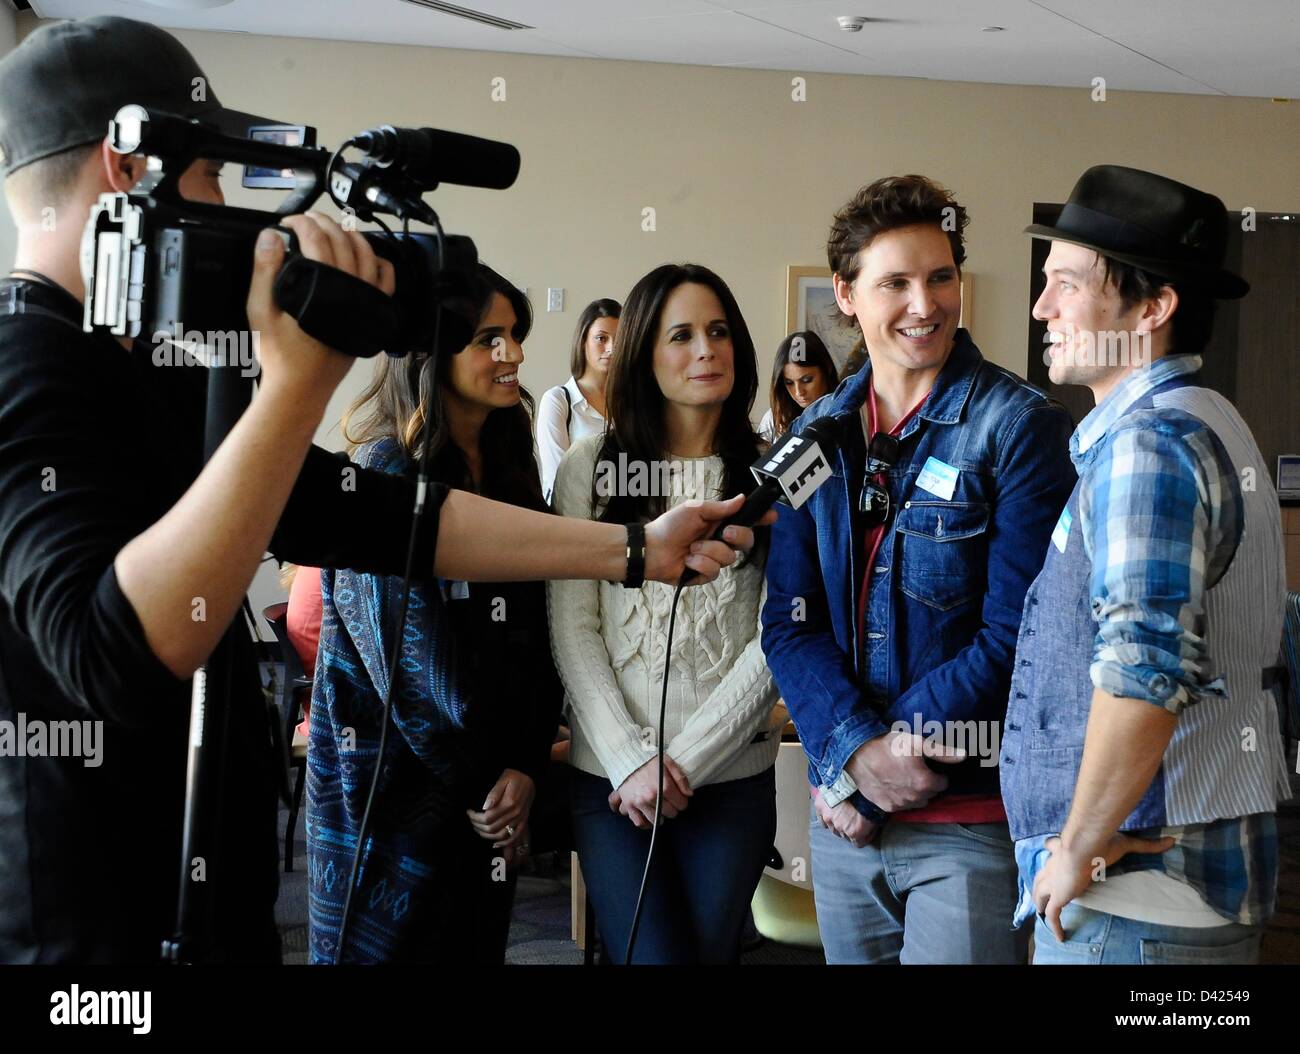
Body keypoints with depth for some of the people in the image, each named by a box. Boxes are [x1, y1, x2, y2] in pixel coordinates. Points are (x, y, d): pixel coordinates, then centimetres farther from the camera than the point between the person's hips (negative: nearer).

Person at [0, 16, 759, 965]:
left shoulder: (154, 368, 10)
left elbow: (374, 518, 8)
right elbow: (118, 656, -33)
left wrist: (632, 550, 7)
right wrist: (301, 380, -33)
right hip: (91, 926, -9)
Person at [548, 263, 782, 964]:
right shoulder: (591, 466, 1)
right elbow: (572, 629, -2)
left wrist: (687, 760, -10)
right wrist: (631, 760, -11)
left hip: (734, 775, 1)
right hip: (612, 776, -1)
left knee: (712, 948, 8)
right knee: (652, 953, -3)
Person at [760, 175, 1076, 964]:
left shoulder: (1019, 426, -9)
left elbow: (1015, 633, -14)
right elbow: (790, 620, 1)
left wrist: (881, 755, -14)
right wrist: (854, 752, -15)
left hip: (974, 817, -4)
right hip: (845, 814, 5)